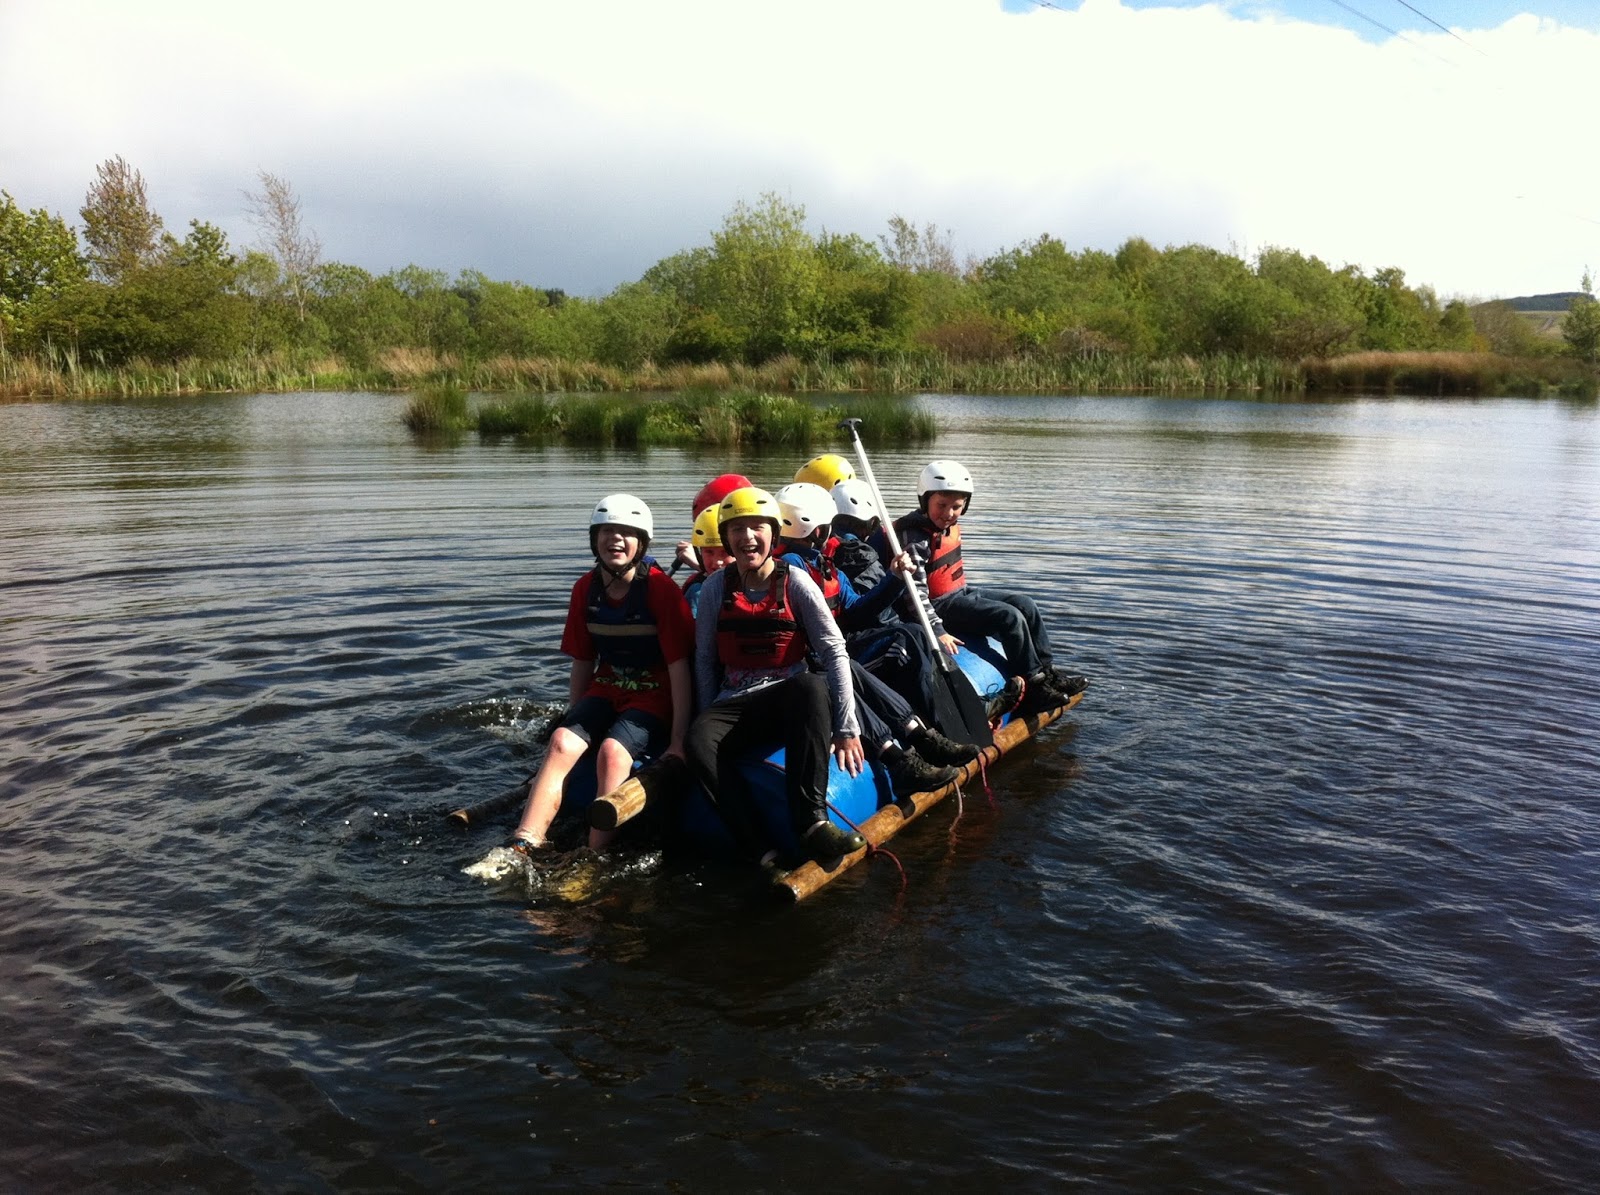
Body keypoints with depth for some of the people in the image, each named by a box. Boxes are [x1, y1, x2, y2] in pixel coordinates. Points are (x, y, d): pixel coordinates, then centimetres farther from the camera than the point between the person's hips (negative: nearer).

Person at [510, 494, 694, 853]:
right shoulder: (586, 588, 3)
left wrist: (679, 739, -18)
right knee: (562, 741, -21)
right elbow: (583, 662, 11)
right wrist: (576, 719, 10)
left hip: (654, 692, -5)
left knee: (612, 751, -30)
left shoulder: (660, 589, -13)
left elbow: (679, 666, -14)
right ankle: (522, 849, -27)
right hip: (607, 687, 5)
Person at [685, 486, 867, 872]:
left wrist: (847, 728, -12)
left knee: (813, 686, -38)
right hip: (735, 705, 2)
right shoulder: (716, 587, 4)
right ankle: (760, 851, -33)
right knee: (699, 741, -32)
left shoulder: (795, 583, -3)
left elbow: (835, 652, -7)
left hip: (790, 700, -1)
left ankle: (812, 824, -38)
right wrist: (711, 720, 2)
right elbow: (705, 659, 10)